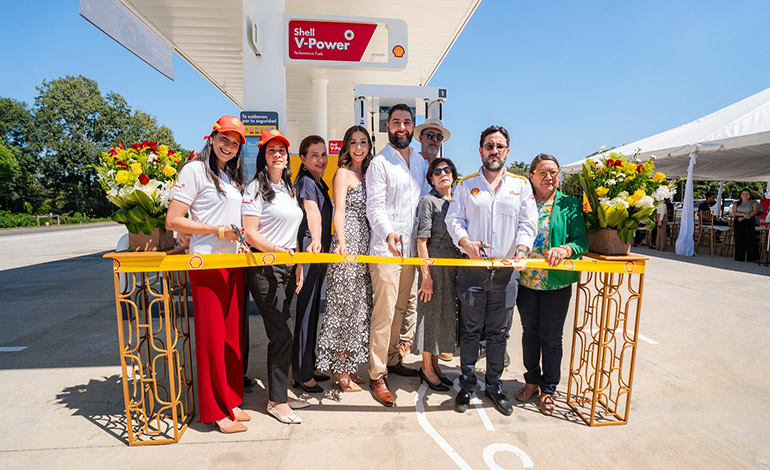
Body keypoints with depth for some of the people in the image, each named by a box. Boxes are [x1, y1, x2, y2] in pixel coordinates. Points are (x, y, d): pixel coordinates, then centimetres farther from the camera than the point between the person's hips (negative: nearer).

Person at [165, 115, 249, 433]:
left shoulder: (234, 176, 18)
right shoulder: (195, 170, -4)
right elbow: (173, 221, -10)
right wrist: (219, 231, -14)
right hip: (207, 262, -7)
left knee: (232, 333, 11)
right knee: (211, 335, 0)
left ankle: (231, 400, 24)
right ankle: (216, 410, 15)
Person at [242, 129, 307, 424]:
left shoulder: (289, 189, 16)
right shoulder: (256, 188, -7)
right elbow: (250, 234, -13)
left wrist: (298, 266, 13)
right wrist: (281, 252, -21)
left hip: (287, 268, 7)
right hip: (264, 269, -7)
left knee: (279, 333, 13)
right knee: (281, 334, -5)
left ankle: (278, 393, 26)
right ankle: (277, 401, 12)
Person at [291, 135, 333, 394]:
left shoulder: (320, 183, 18)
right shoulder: (305, 181, -10)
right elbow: (312, 211, -28)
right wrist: (315, 241, -43)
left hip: (320, 252, 9)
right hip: (308, 249, -9)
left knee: (313, 311, 14)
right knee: (305, 312, -2)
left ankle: (309, 366, 27)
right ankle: (302, 374, 10)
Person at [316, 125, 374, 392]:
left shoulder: (365, 173, 18)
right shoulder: (343, 173, -3)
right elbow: (339, 211, -11)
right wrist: (341, 243, -24)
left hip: (364, 244, 8)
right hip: (348, 243, -8)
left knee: (359, 305, 11)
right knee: (344, 303, -3)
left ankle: (348, 367, 23)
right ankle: (340, 370, 10)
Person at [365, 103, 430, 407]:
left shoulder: (420, 162, 15)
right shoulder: (379, 163, -5)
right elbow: (374, 207, -13)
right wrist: (388, 233, -31)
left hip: (412, 248, 6)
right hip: (385, 249, -6)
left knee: (401, 310, 15)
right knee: (384, 313, -2)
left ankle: (391, 359, 32)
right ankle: (377, 375, 11)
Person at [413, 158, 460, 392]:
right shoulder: (428, 201, -7)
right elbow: (421, 241, -13)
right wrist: (426, 274, -17)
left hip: (454, 266, 7)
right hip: (434, 265, -7)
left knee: (446, 313, 13)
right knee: (431, 313, 3)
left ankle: (434, 365, 29)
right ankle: (427, 368, 20)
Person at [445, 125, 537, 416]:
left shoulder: (521, 185, 10)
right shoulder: (466, 185, 7)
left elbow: (528, 223, 3)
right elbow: (454, 219, 2)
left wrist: (522, 249, -15)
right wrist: (466, 242, -17)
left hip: (506, 271, 1)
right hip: (473, 269, -1)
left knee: (499, 331, 11)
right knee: (470, 329, 8)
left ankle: (494, 386, 27)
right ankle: (467, 384, 24)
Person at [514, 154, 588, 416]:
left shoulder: (570, 205, 0)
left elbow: (582, 241, -7)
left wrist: (565, 249, -28)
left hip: (557, 283, -2)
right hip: (526, 280, 2)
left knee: (551, 337, 7)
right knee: (530, 332, 15)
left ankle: (549, 389, 27)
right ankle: (532, 380, 35)